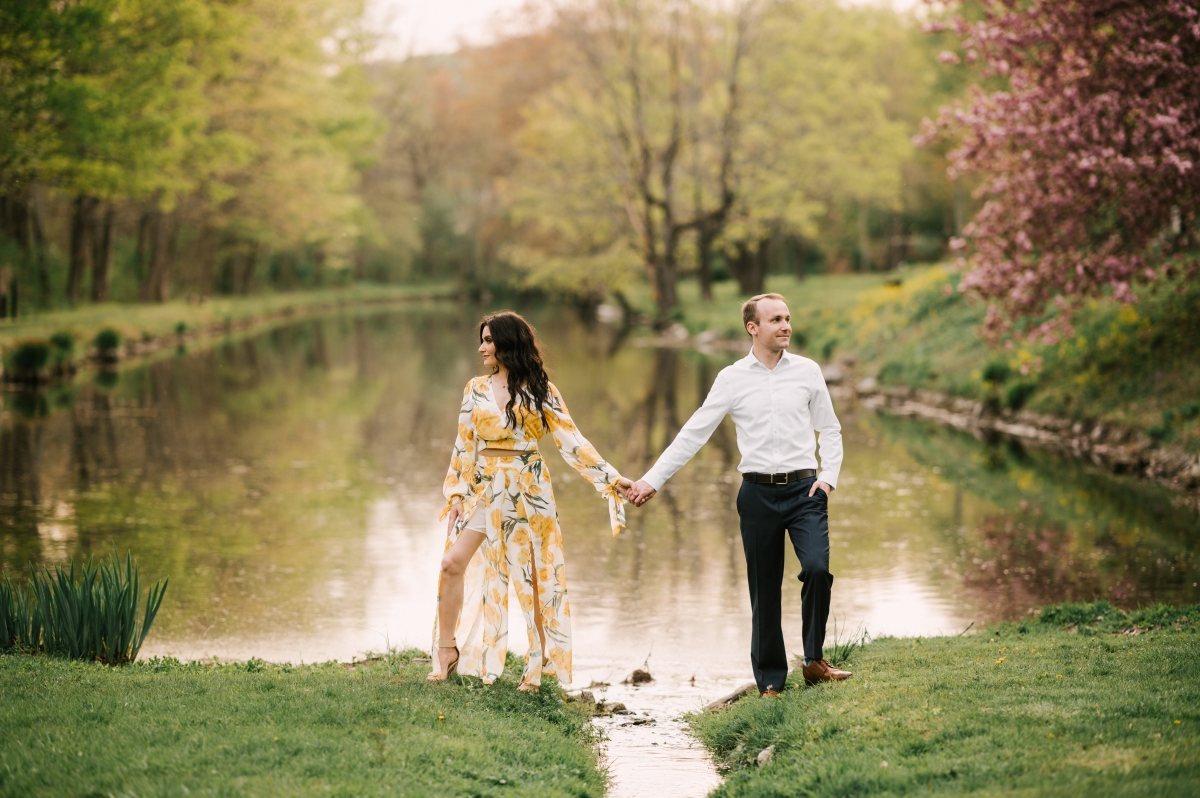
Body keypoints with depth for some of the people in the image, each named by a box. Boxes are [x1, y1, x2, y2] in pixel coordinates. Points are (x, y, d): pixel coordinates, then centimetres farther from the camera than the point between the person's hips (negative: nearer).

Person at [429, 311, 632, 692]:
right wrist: (456, 494, 1)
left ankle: (539, 664, 11)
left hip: (528, 489, -2)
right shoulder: (476, 389, 7)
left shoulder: (540, 389, -1)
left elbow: (571, 440, -2)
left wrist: (610, 478, -9)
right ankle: (446, 652, 1)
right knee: (453, 563, -10)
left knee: (533, 574, 2)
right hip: (485, 486, 2)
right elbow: (464, 446, 8)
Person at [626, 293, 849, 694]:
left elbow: (830, 430, 14)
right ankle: (770, 682, 16)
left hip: (803, 488, 0)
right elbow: (693, 433, 5)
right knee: (764, 591, 5)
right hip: (758, 493, 0)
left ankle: (814, 660, -3)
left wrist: (828, 477, -1)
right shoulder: (732, 378, 3)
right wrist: (653, 479, 2)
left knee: (817, 568, -20)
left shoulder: (807, 371, 5)